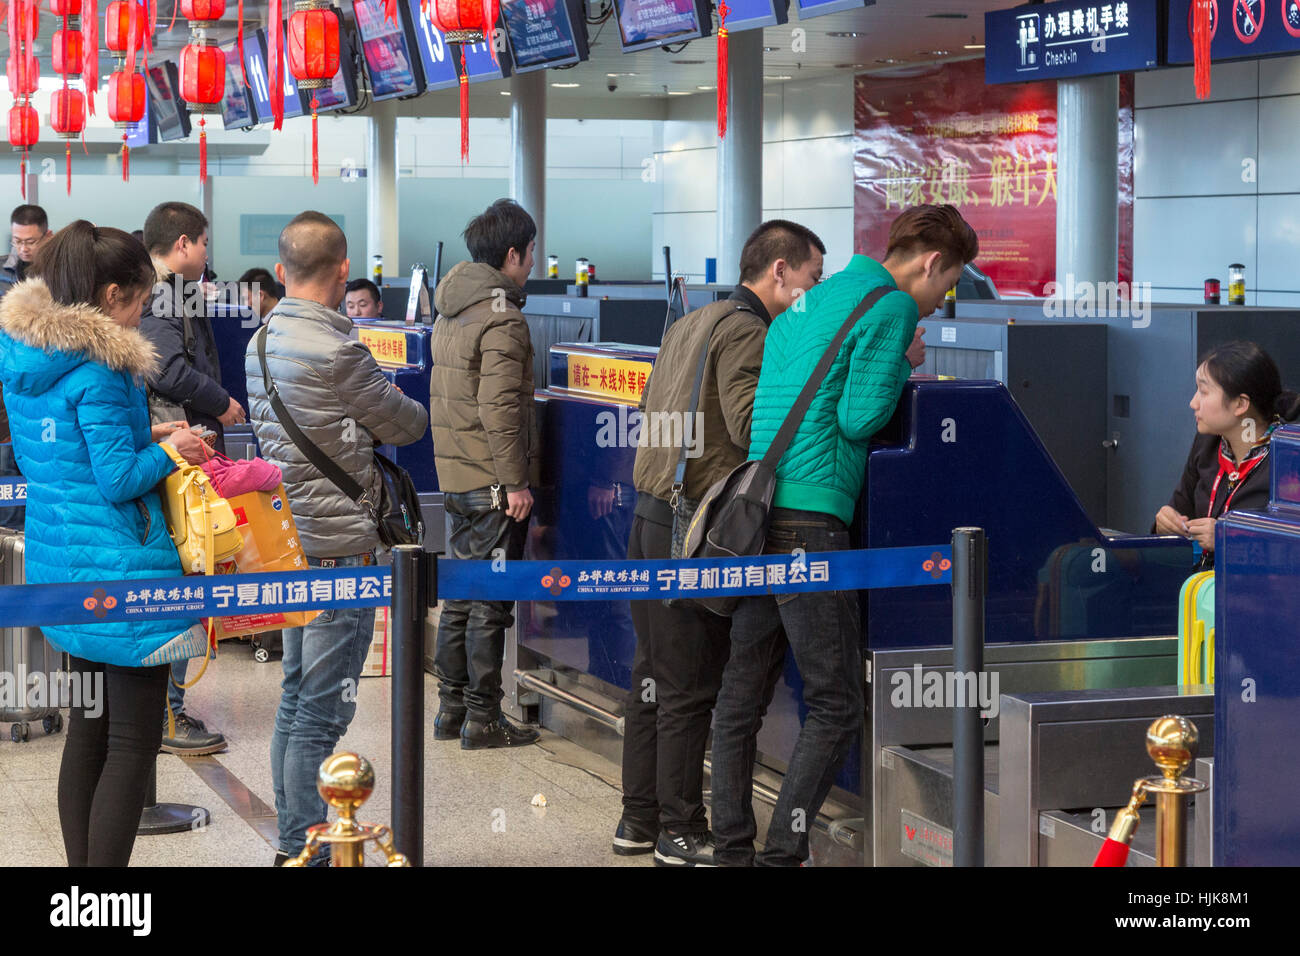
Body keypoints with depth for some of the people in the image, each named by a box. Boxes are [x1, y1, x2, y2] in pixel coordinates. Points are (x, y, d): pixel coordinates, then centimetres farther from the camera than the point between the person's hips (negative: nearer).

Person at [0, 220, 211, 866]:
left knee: (88, 730, 17)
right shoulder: (100, 368, -18)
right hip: (120, 570, -9)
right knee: (133, 742, -2)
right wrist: (167, 452, -2)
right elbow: (120, 479, -19)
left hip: (61, 569, 9)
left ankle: (81, 871, 24)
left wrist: (142, 436, 15)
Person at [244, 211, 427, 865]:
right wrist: (410, 410, 16)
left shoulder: (262, 341, 9)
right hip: (339, 545, -9)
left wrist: (367, 423, 8)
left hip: (289, 538, 9)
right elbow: (406, 426, -6)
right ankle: (309, 852, -1)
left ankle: (291, 842, 24)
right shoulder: (335, 350, -18)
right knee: (322, 712, -5)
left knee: (296, 699, 16)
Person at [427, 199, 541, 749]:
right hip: (492, 480, -9)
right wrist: (516, 482, -17)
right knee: (490, 602, -3)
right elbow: (499, 408, -21)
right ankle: (482, 720, 1)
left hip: (454, 477, 9)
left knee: (459, 594, 15)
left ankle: (450, 708, 20)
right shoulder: (501, 319, -15)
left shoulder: (450, 312, 13)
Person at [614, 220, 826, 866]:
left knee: (653, 674, 14)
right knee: (691, 686, -2)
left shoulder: (687, 325, 18)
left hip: (650, 519, 9)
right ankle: (681, 833, 4)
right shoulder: (747, 333, -12)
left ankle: (639, 820, 21)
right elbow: (749, 425, -23)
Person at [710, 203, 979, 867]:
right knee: (836, 706, -2)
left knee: (741, 696, 10)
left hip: (751, 514, 9)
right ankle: (782, 852, -6)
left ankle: (731, 849, 14)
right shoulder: (892, 307, -4)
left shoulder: (812, 300, 22)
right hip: (810, 519, -9)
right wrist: (903, 365, 5)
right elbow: (859, 418, -11)